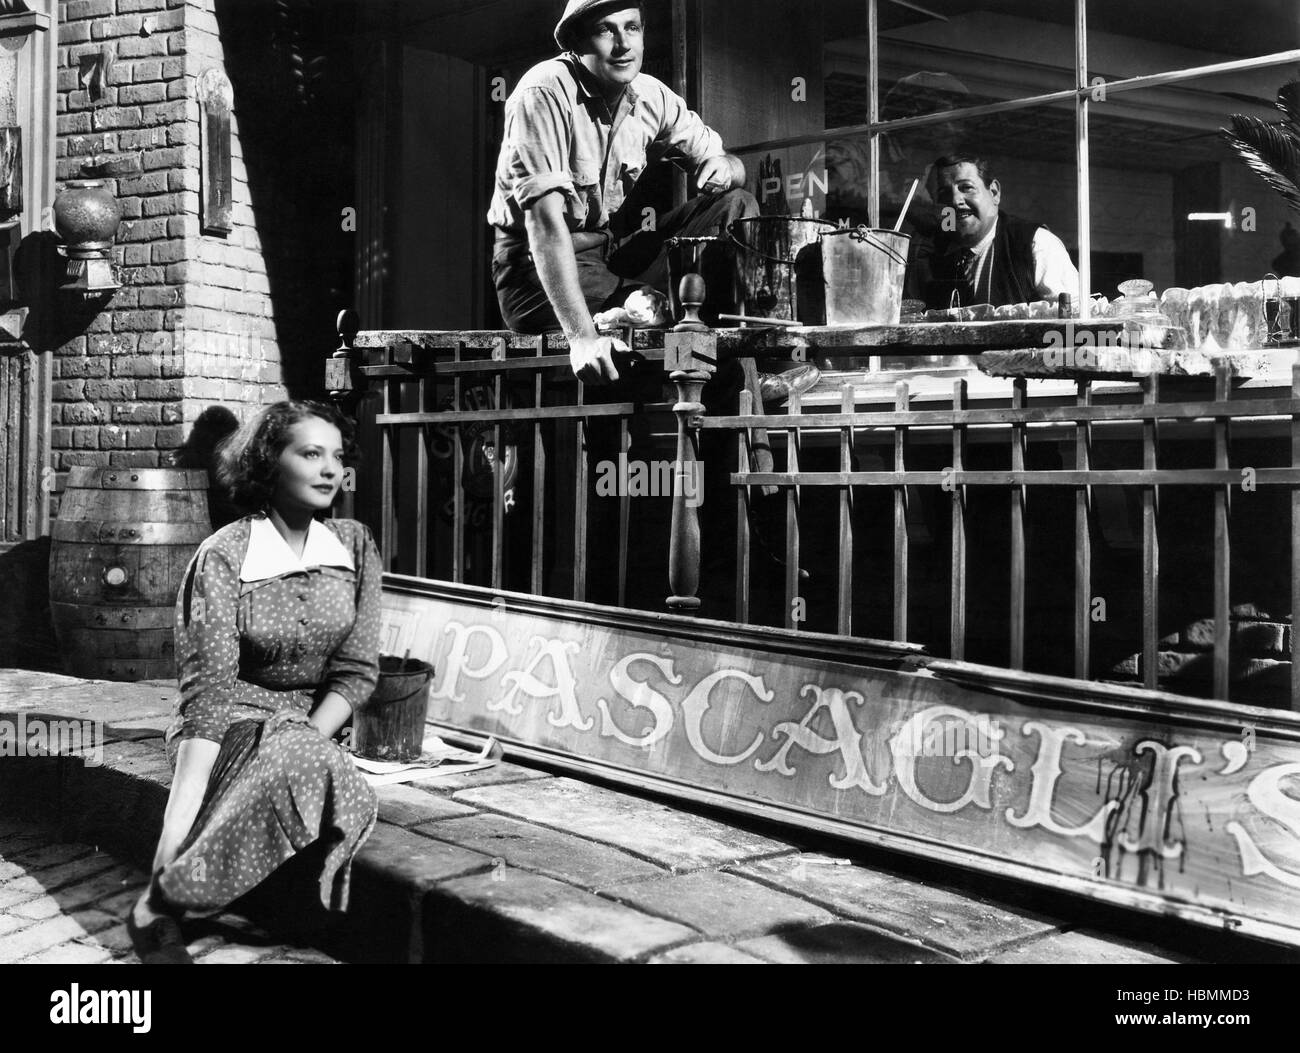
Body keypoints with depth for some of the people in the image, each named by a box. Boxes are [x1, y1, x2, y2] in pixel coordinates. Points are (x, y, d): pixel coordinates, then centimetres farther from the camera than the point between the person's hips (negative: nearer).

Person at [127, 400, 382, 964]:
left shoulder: (354, 545, 0)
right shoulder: (222, 557, -13)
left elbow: (356, 671, -1)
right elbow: (208, 691, -21)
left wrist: (303, 742, -16)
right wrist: (178, 824, -30)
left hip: (311, 730, 4)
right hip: (233, 724, -4)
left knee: (300, 767, -31)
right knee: (318, 773, -34)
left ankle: (167, 899, -17)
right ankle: (155, 910, -24)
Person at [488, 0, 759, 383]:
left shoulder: (652, 96, 1)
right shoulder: (543, 93, -20)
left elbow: (729, 163, 12)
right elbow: (545, 219, -30)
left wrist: (723, 166, -17)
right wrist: (581, 336, -41)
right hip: (540, 264, -7)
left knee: (737, 205, -6)